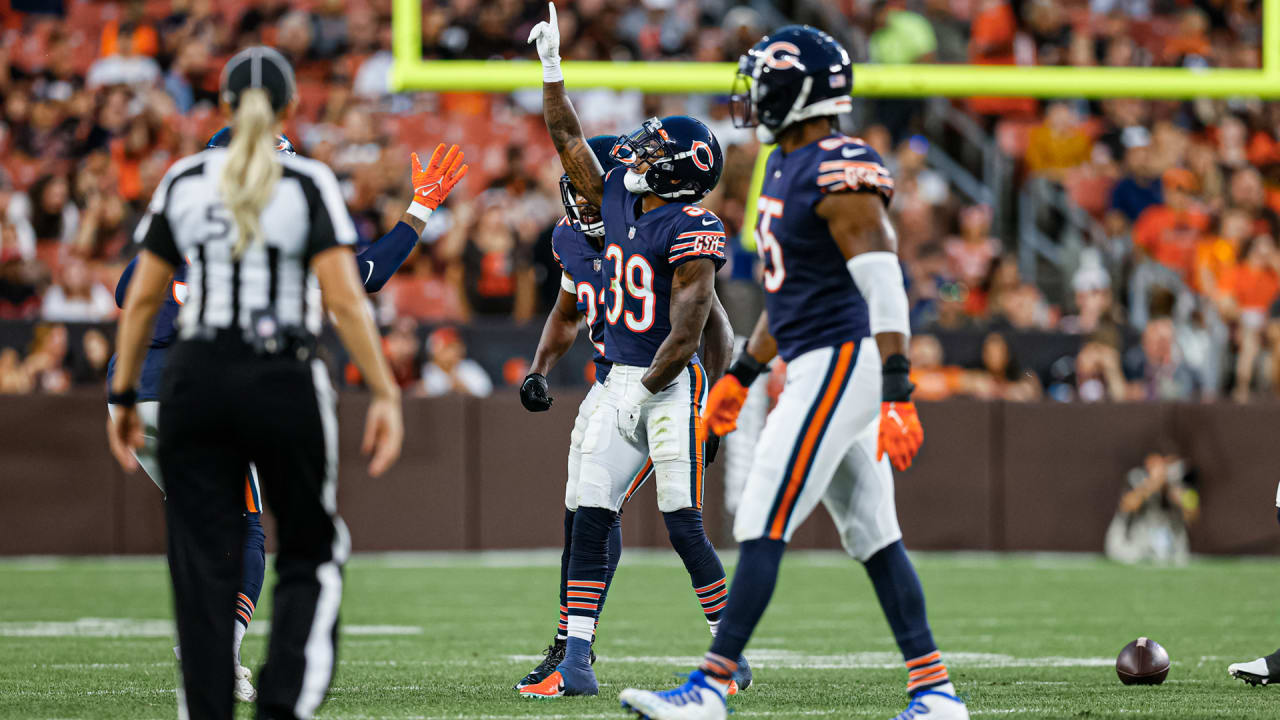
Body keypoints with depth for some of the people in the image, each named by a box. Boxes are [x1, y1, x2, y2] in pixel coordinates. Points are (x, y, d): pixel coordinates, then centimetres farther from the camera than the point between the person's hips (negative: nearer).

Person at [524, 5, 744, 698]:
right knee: (589, 522, 1)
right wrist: (552, 68, 15)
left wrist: (644, 393, -14)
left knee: (684, 526, -7)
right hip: (619, 381, 8)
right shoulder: (618, 200, 10)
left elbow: (687, 329, -17)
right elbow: (568, 139, 19)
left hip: (671, 385, -8)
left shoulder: (691, 229, -14)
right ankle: (576, 663, 1)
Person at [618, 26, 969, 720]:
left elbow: (883, 285, -21)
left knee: (763, 523, -10)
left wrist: (897, 395, -26)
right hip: (816, 368, 10)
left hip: (840, 364, -10)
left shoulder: (840, 175, -16)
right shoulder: (786, 168, 15)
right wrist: (741, 373, 26)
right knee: (871, 533, 10)